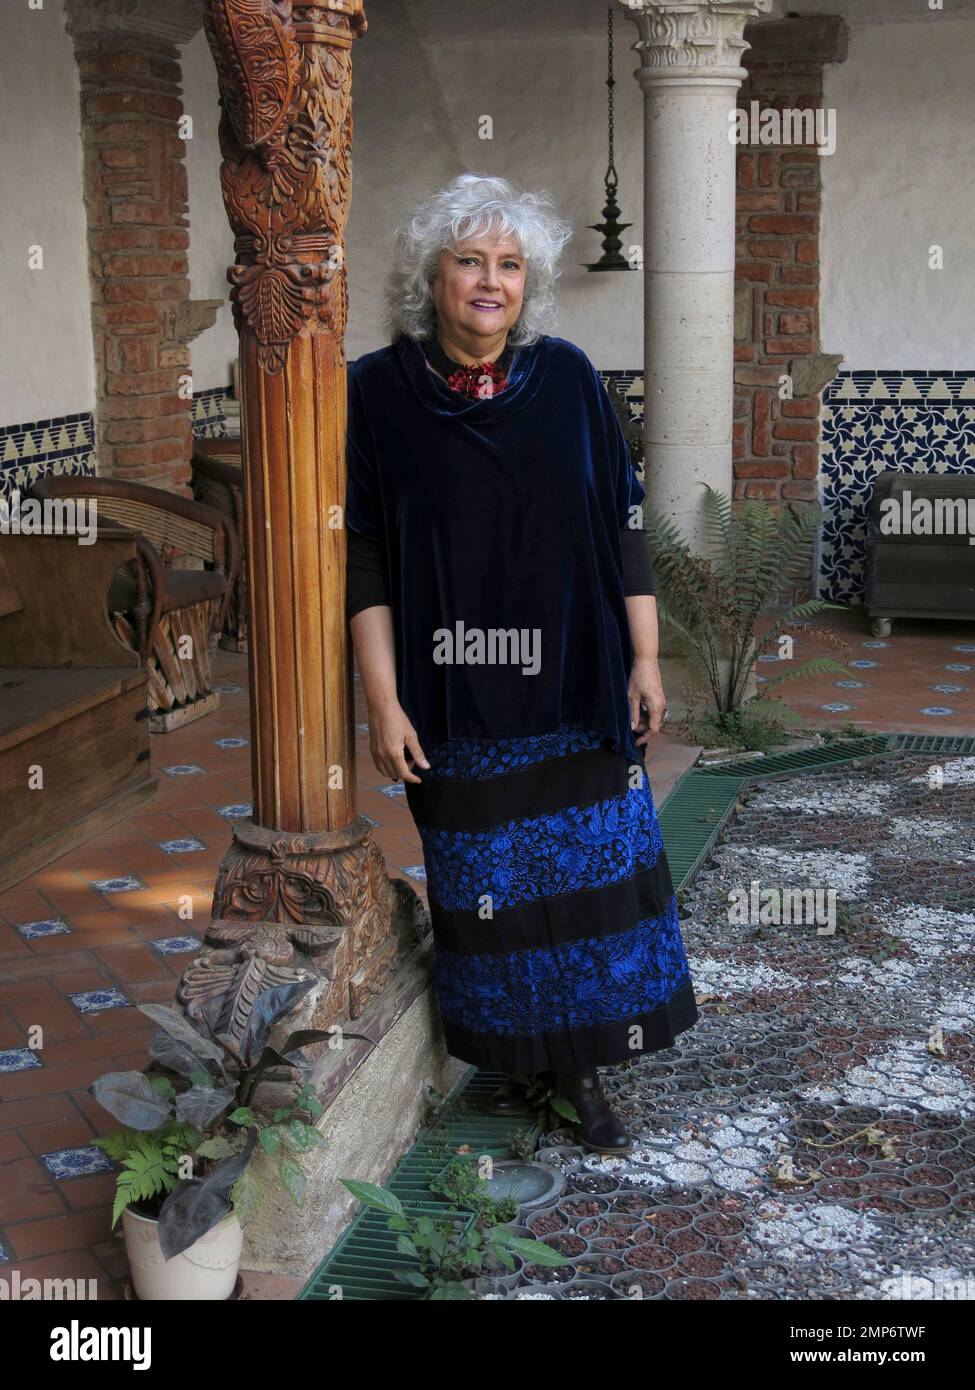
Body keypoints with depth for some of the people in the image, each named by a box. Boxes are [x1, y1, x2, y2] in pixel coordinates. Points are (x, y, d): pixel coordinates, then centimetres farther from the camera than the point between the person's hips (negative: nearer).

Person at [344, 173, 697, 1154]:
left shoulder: (568, 379, 1)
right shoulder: (379, 393, -4)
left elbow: (624, 526, 4)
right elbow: (364, 560, -5)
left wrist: (644, 660, 1)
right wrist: (383, 702, -9)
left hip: (575, 691, 2)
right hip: (458, 703, -1)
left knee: (588, 870, 5)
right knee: (488, 885, 8)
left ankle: (583, 1070, 20)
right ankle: (518, 1059, 28)